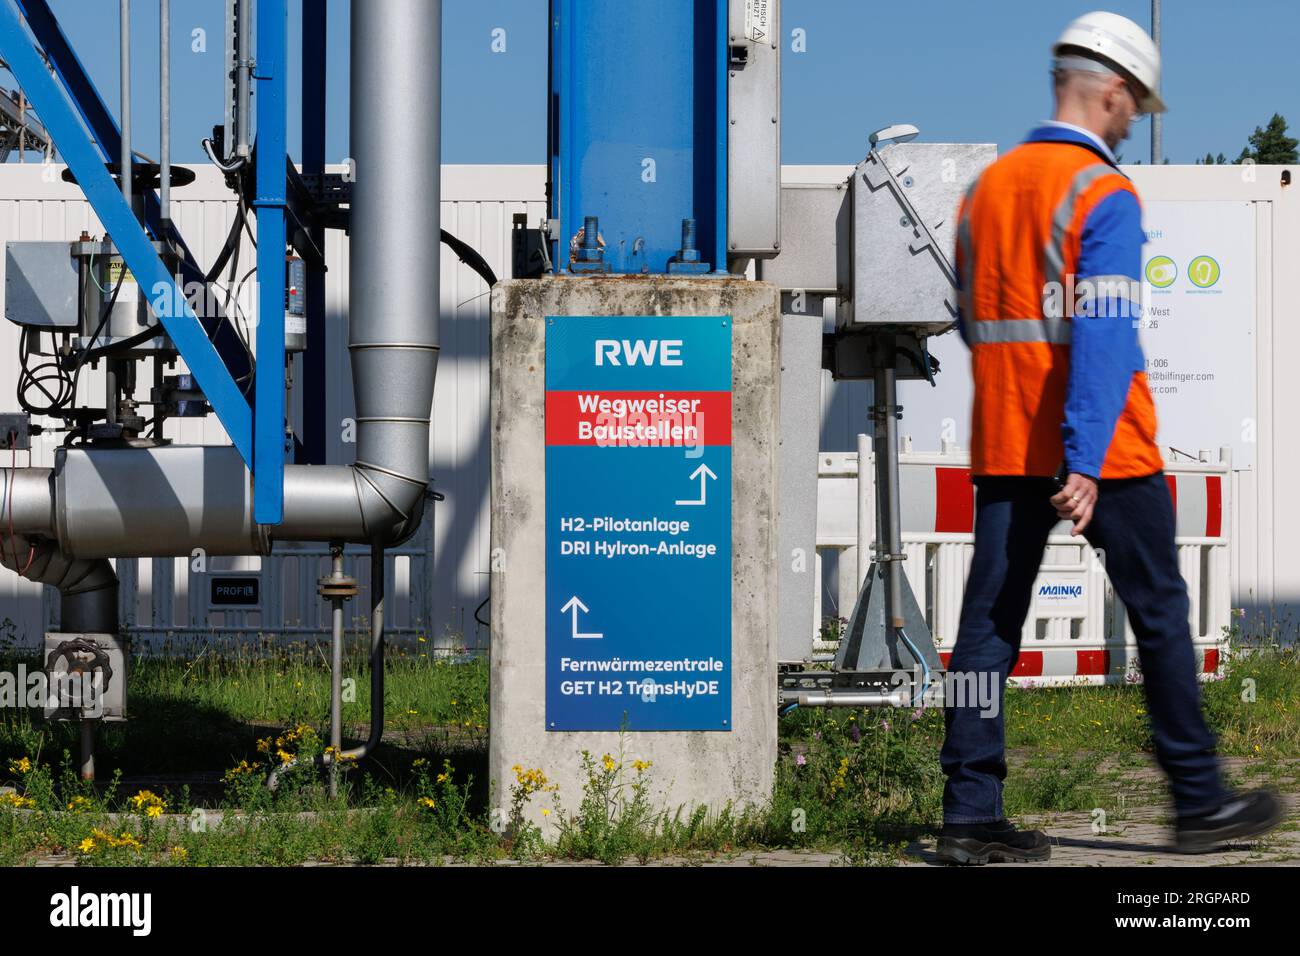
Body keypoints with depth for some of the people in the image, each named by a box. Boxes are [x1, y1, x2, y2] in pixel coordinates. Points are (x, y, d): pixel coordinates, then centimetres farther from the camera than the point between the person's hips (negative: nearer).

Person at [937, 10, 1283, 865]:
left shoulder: (987, 187, 10)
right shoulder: (1105, 194, -12)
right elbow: (1104, 336, -20)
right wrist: (1085, 464, -25)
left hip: (1003, 445, 6)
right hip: (1102, 451, -6)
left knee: (989, 620, 4)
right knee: (1159, 615, 7)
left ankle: (971, 813, 0)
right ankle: (1200, 802, 14)